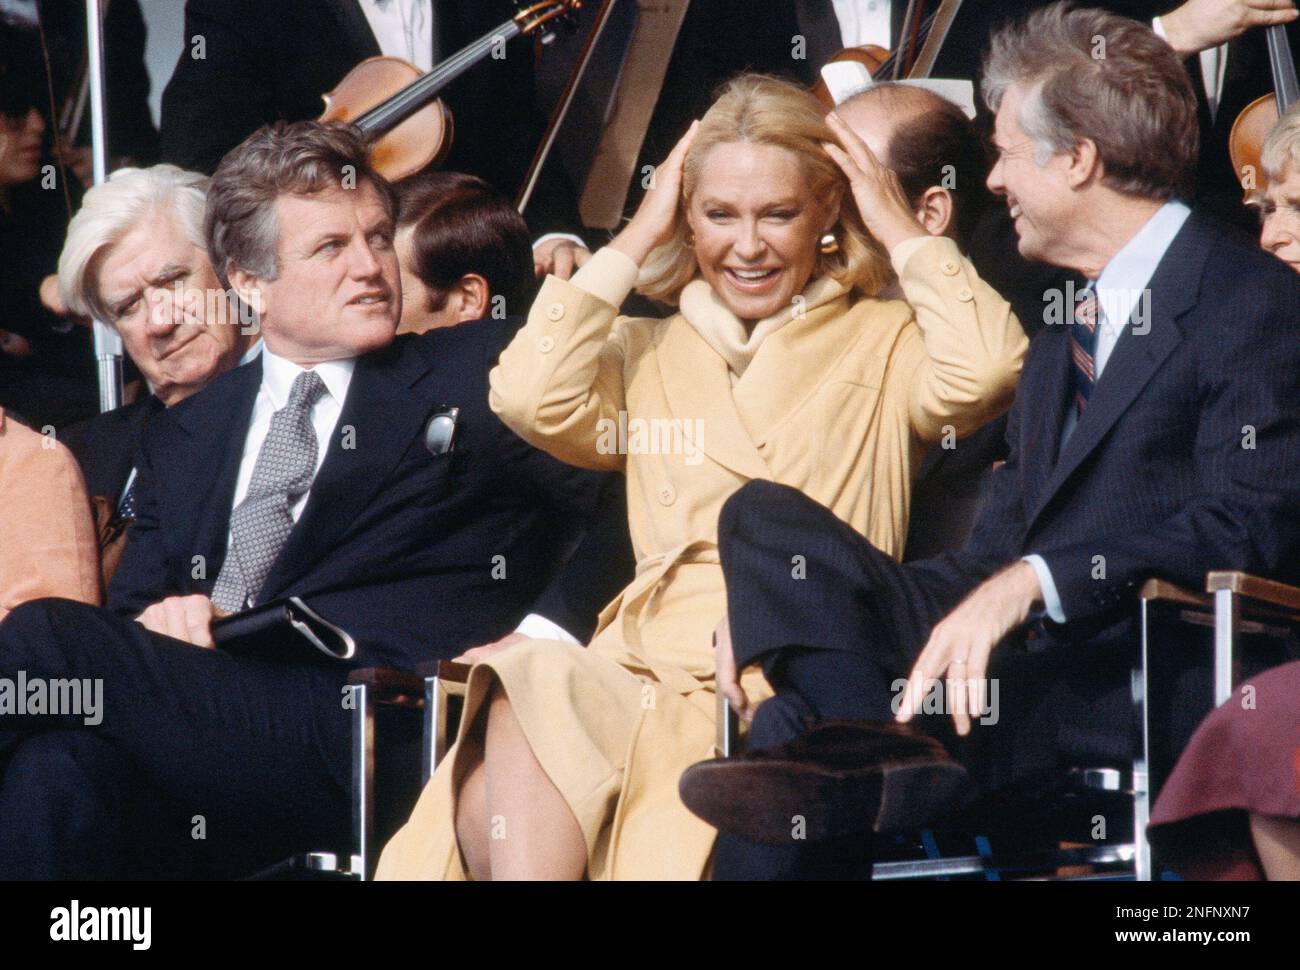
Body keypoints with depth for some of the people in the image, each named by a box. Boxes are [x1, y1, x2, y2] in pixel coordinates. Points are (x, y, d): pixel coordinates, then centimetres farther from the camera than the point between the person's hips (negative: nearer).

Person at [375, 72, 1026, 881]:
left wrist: (899, 229, 8)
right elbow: (533, 398, 5)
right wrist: (634, 240, 14)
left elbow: (986, 367, -5)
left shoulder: (884, 345, 18)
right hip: (649, 658, 3)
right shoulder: (644, 353, 26)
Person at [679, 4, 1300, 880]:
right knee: (764, 514, -7)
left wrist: (1035, 581, -29)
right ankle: (878, 750, -28)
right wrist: (782, 600, 8)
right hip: (1024, 647, 9)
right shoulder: (1062, 340, 26)